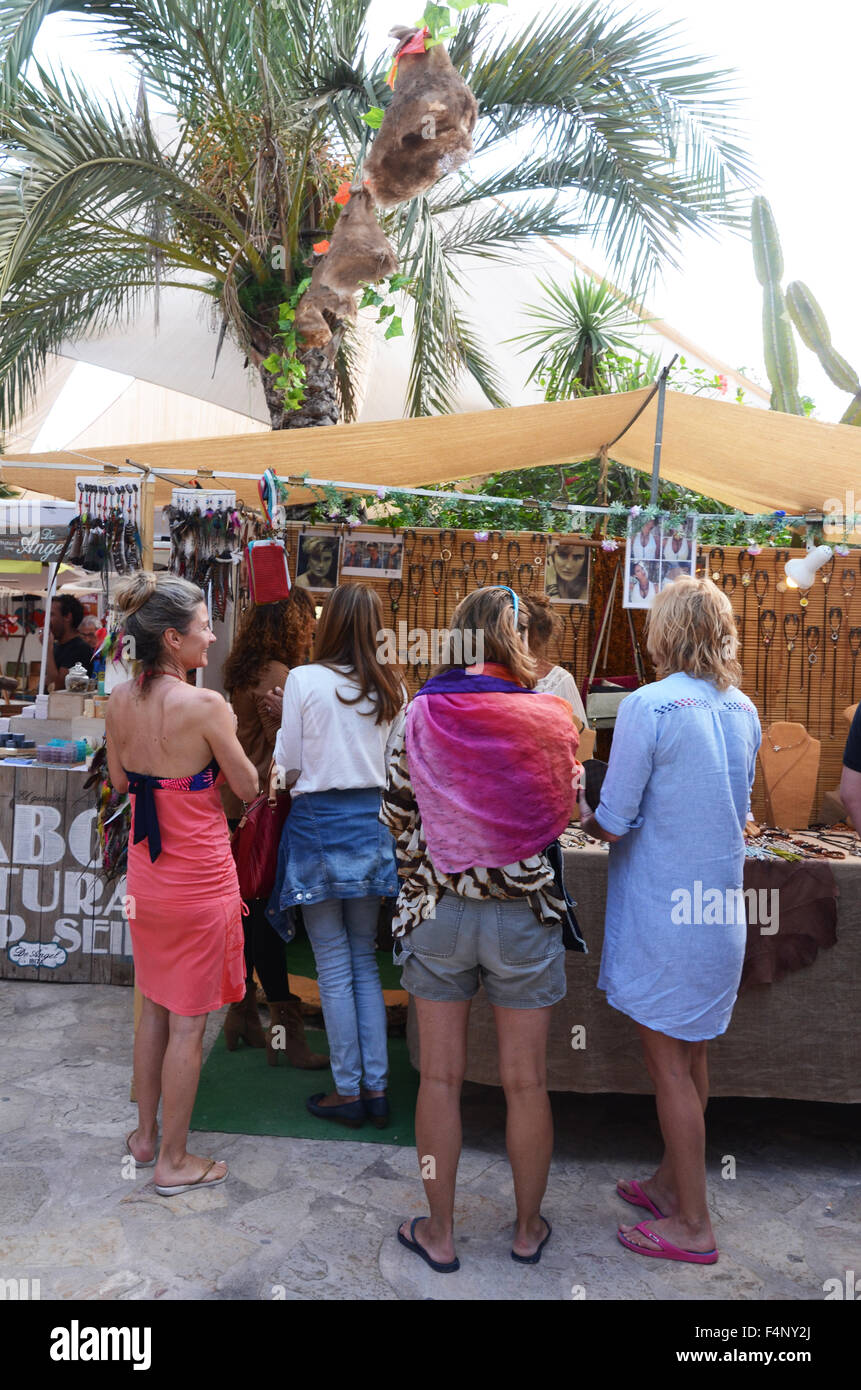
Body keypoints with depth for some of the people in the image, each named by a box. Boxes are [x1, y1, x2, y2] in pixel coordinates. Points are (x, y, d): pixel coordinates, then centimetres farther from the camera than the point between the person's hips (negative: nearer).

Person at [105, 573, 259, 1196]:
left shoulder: (120, 700, -3)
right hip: (200, 878, -7)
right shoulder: (207, 705, -23)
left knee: (156, 1007, 23)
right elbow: (250, 788, -11)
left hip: (146, 874, 7)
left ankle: (146, 1134, 39)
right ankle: (174, 1161, 24)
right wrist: (222, 740, 6)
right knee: (188, 1023, 8)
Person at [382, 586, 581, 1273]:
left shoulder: (421, 714, -6)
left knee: (442, 1077, 14)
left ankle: (439, 1231, 29)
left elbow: (398, 817, 1)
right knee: (526, 1082, 14)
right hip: (525, 914, -1)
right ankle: (529, 1228, 33)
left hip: (438, 912, 1)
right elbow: (568, 814, 0)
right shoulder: (550, 716, -10)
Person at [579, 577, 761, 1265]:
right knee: (693, 1057, 20)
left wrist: (579, 808, 4)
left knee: (669, 1065, 7)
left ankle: (693, 1226, 20)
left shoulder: (647, 706, -18)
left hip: (662, 912, -7)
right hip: (721, 908, 7)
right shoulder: (743, 709, 4)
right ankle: (672, 1182, 37)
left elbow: (612, 825, -16)